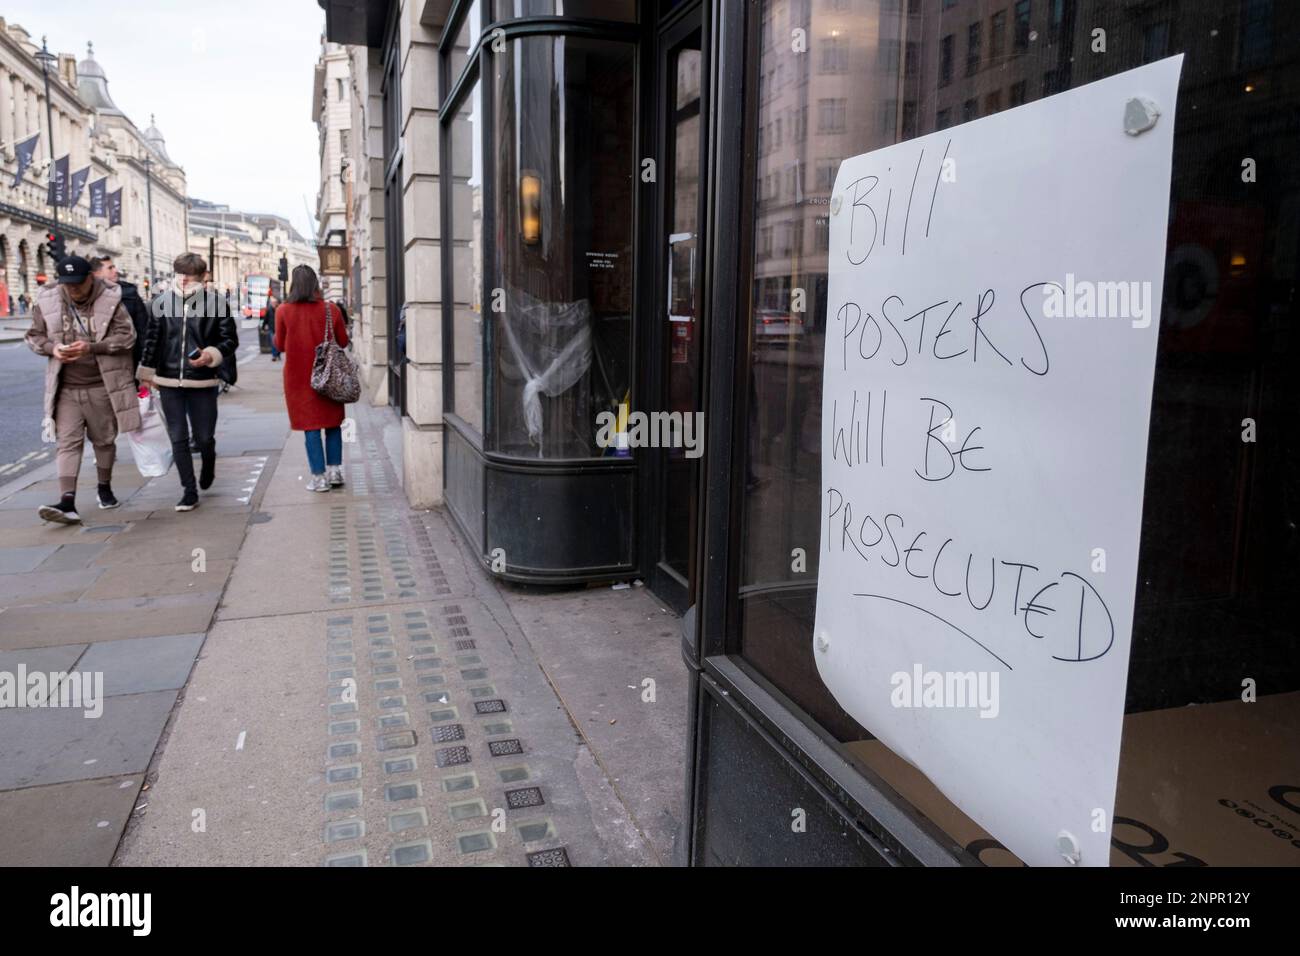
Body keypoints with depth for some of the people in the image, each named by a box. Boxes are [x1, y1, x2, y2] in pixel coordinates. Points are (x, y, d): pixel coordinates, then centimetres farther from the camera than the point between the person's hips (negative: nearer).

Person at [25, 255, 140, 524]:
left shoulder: (110, 299, -7)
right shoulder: (47, 300, 1)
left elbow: (127, 336, -10)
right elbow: (34, 336, 10)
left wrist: (92, 347, -23)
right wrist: (51, 347, -13)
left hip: (103, 386, -1)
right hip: (66, 389, 1)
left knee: (104, 440, 13)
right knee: (67, 443, -6)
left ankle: (105, 488, 33)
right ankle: (67, 503, -12)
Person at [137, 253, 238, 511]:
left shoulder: (215, 302, -5)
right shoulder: (161, 301, 4)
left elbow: (230, 340, 0)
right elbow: (151, 339, 12)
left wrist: (211, 356, -17)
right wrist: (147, 373, 13)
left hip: (203, 382, -2)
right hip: (168, 381, 2)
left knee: (204, 437, 5)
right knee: (178, 439, 3)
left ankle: (208, 463, 40)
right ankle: (189, 491, 12)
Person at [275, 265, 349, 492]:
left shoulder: (283, 311, -6)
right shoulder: (330, 309, -5)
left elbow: (280, 345, 1)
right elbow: (343, 341, 2)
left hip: (299, 375, -1)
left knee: (310, 426, 3)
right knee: (333, 423, 13)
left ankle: (319, 477, 4)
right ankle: (334, 471, 12)